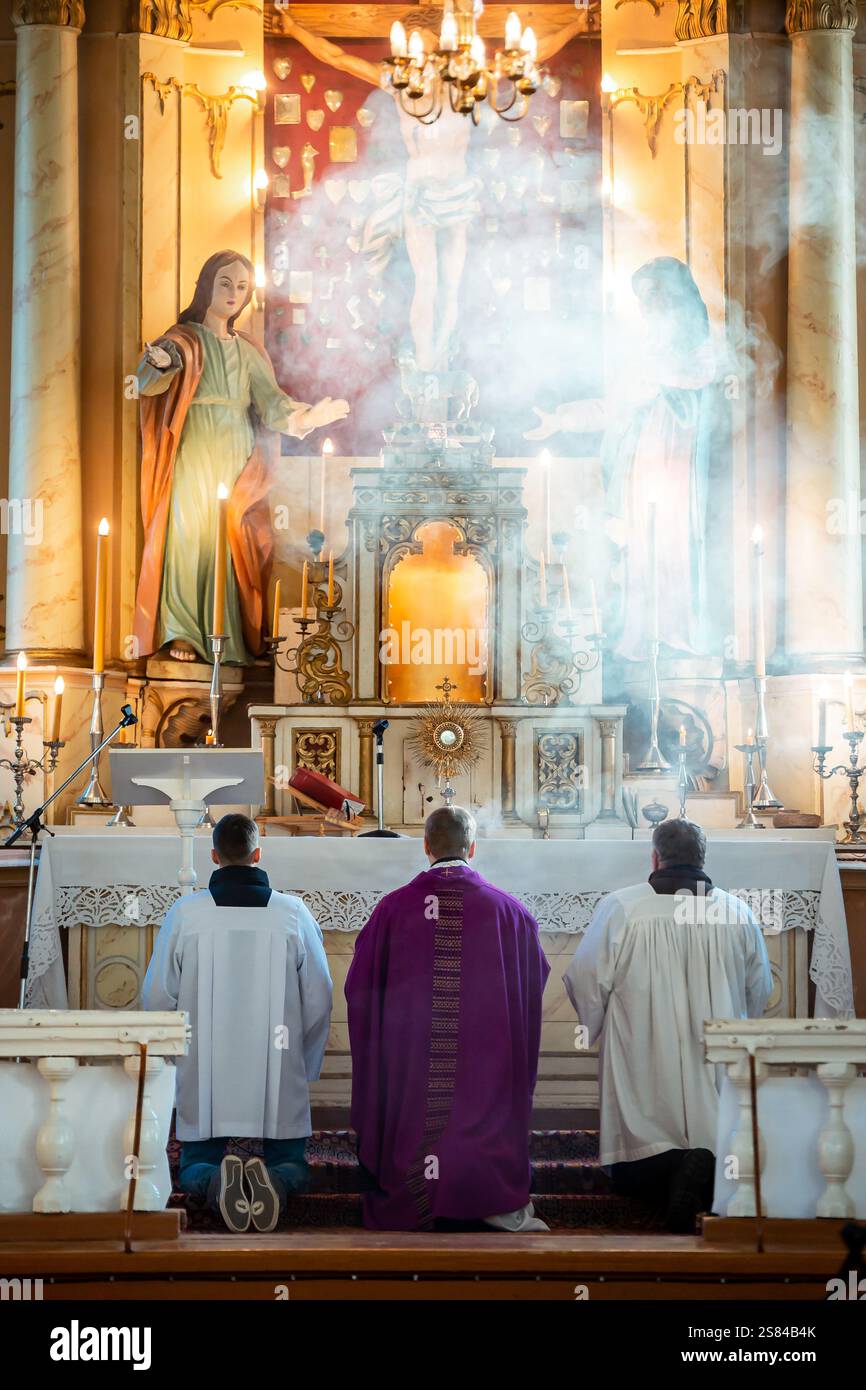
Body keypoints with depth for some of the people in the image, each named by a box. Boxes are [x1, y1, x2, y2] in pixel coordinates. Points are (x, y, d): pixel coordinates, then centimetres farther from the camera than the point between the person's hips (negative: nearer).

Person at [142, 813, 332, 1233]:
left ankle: (218, 1182, -20)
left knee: (195, 1166, 16)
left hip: (205, 1073, 0)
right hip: (278, 1076, 0)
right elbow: (319, 999, 2)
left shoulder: (185, 914, -4)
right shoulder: (293, 913, -3)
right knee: (291, 1164, 15)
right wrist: (305, 1064, 17)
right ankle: (272, 1181, -21)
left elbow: (157, 998, 0)